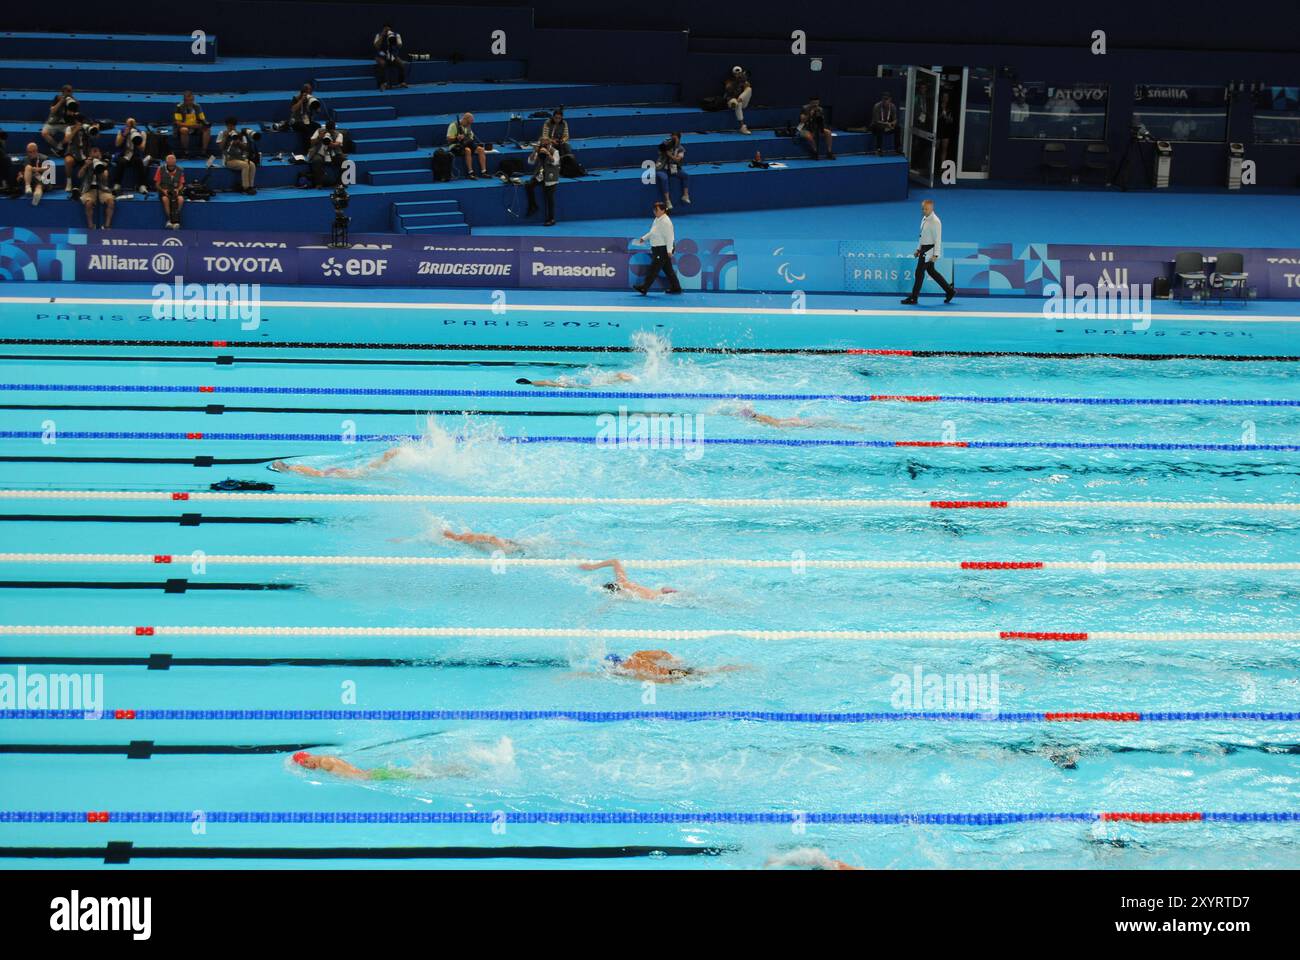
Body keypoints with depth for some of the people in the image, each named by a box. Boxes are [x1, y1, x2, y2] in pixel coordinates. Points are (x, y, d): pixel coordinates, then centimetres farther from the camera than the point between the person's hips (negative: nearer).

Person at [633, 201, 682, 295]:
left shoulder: (665, 222, -19)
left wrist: (669, 250, -25)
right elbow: (652, 233, 24)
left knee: (654, 269, -7)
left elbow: (669, 237, -23)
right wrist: (644, 238, 14)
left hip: (663, 249, -10)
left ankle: (644, 288, -6)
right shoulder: (657, 220, 11)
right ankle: (676, 288, 20)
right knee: (668, 270, 14)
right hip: (658, 249, 10)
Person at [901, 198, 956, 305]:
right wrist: (918, 249, 20)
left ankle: (913, 298, 4)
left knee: (919, 272, -4)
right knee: (931, 271, 16)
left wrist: (935, 255, -22)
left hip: (929, 250, -10)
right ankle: (950, 291, 25)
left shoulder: (935, 222, -19)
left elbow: (938, 239, -19)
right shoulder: (924, 218, 9)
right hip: (924, 248, 10)